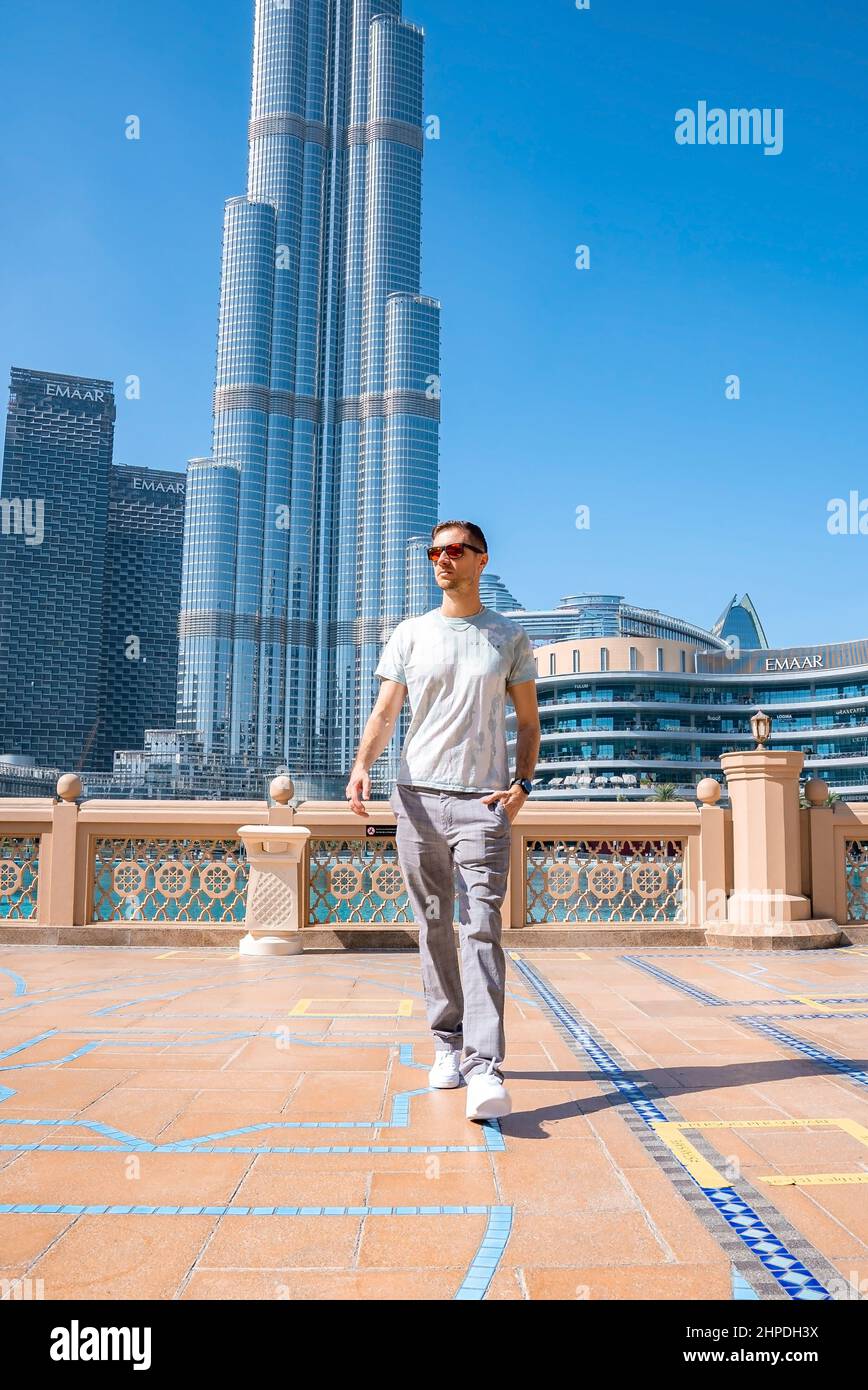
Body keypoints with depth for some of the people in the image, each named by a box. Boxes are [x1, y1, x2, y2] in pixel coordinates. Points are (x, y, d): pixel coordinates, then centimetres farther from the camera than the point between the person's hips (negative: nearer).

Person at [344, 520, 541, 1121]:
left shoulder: (510, 637, 9)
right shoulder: (410, 634, 11)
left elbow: (529, 721, 11)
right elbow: (385, 712, 6)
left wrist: (522, 784, -5)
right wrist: (363, 764, -14)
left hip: (484, 801, -2)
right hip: (418, 798, 2)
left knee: (483, 929, -11)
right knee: (435, 929, 9)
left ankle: (485, 1069, -14)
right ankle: (447, 1043, 23)